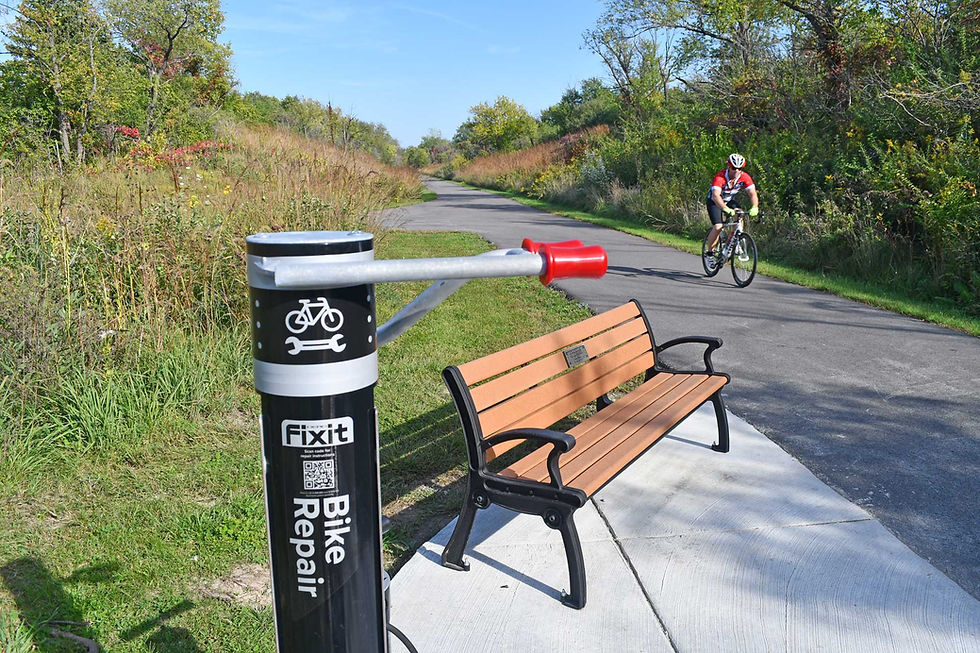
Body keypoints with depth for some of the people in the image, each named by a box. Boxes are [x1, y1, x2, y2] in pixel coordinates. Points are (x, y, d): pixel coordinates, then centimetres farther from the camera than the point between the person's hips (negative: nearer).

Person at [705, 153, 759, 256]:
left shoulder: (744, 177, -21)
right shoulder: (720, 177, -34)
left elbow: (753, 193, -25)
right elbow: (716, 196, -47)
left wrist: (754, 207, -45)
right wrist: (726, 209, -62)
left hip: (730, 201, 4)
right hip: (714, 202, -4)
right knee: (718, 227, -20)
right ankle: (709, 252, -2)